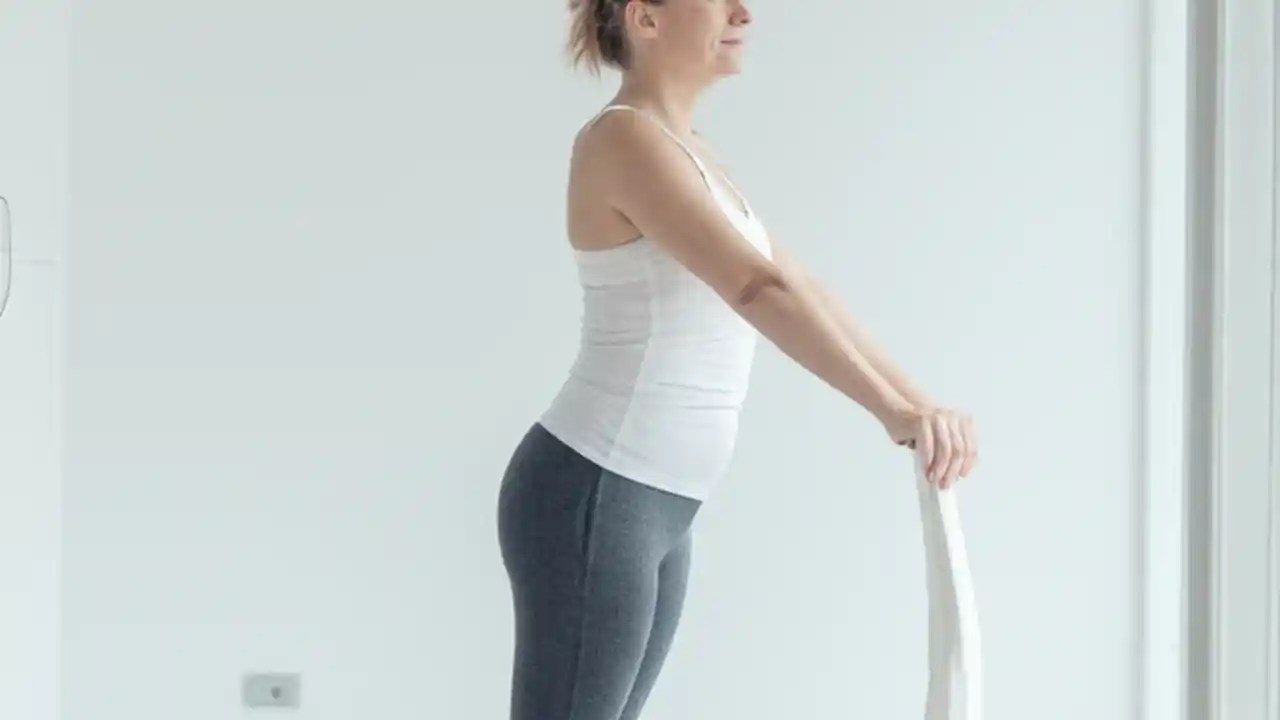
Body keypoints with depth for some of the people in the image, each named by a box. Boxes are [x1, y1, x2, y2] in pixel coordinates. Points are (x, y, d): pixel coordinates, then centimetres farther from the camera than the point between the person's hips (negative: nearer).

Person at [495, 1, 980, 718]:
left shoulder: (684, 151, 14)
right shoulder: (624, 139, -17)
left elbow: (796, 284, 18)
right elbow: (758, 288, -28)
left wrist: (913, 398, 13)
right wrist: (893, 410, -31)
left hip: (650, 505, 10)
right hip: (591, 498, -10)